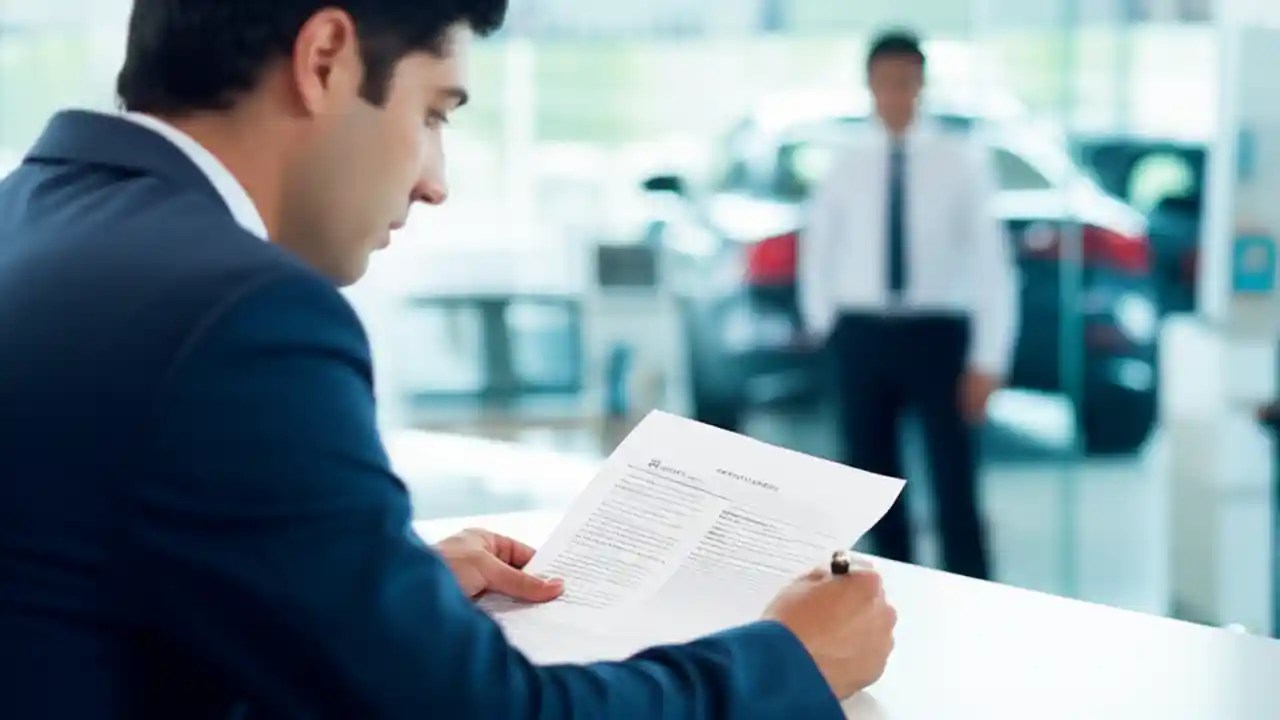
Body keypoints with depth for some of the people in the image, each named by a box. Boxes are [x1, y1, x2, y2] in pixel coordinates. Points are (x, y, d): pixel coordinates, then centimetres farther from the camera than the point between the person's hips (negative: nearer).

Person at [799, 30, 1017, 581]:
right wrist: (824, 326, 12)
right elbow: (818, 247, 14)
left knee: (955, 485, -2)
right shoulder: (846, 162, 2)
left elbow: (991, 258, -6)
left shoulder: (960, 159, -5)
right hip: (862, 335, 3)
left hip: (939, 332, -3)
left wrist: (989, 359, -10)